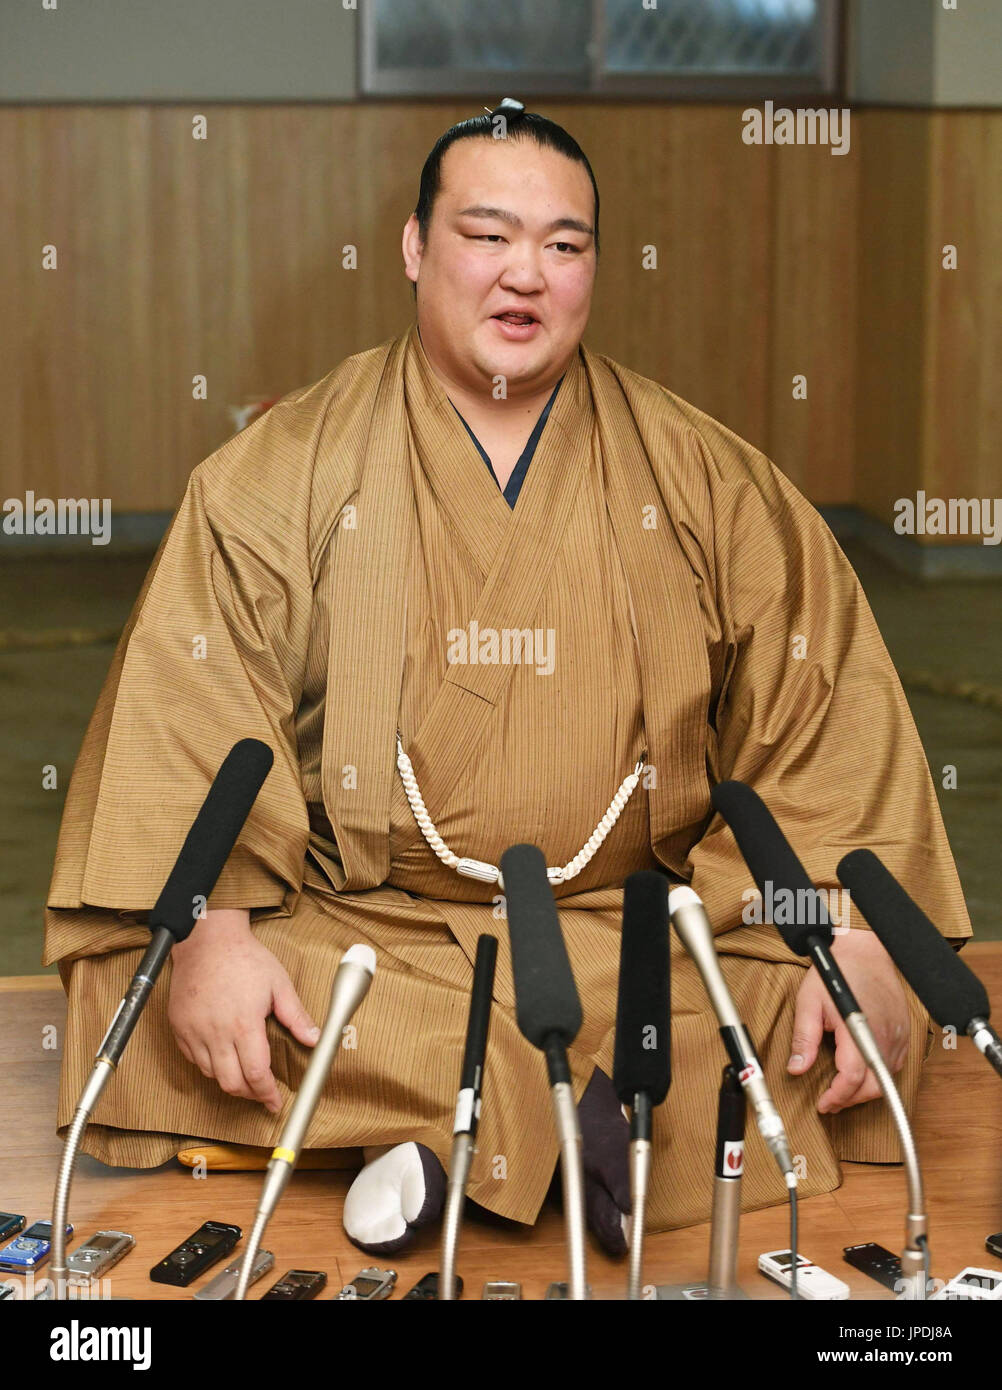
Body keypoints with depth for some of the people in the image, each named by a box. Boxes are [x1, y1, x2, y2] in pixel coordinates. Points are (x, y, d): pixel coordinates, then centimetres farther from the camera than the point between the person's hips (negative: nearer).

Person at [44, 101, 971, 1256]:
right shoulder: (286, 470, 1)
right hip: (357, 928, 0)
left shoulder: (701, 479, 4)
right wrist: (210, 930, -21)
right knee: (173, 1016, -25)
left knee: (851, 1026, -21)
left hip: (640, 931, 1)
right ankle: (590, 1108, -17)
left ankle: (456, 1124, -14)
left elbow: (824, 711, 0)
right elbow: (191, 704, -8)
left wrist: (857, 935, -12)